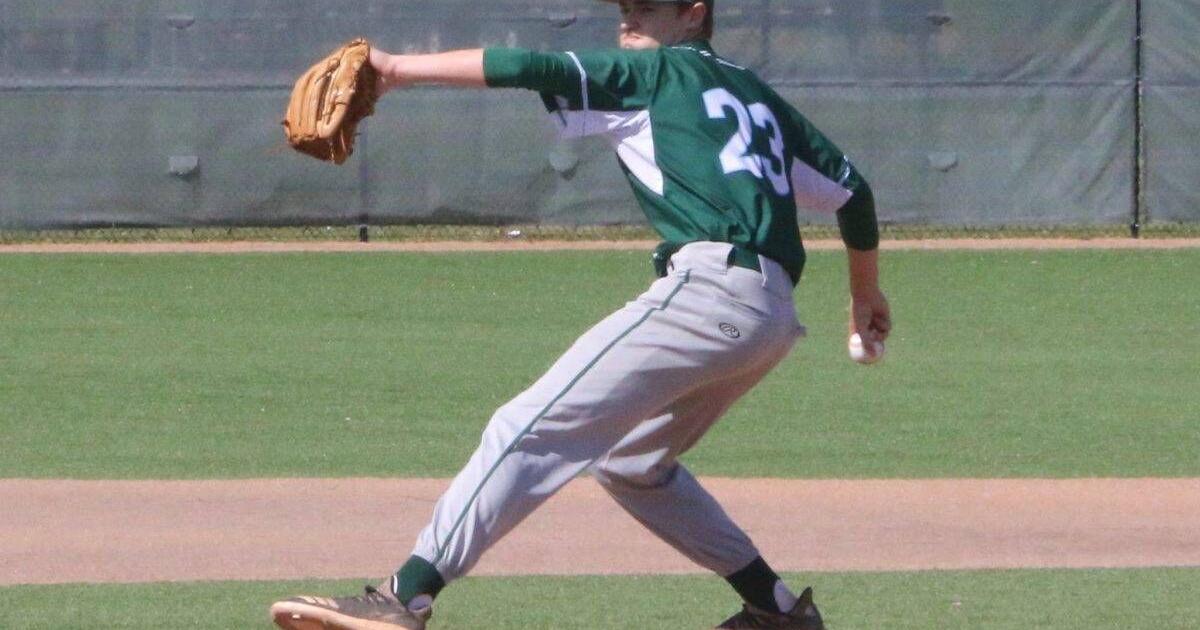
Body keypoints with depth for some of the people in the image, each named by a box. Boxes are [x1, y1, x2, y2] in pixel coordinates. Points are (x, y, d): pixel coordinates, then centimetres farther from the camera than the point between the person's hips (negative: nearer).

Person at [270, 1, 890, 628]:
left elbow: (535, 68, -4)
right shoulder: (755, 95, 29)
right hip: (776, 313, 9)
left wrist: (401, 69, -6)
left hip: (710, 286, -9)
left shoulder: (654, 72, 9)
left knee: (534, 428, -15)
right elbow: (850, 187, 32)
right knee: (632, 463, 26)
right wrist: (866, 291, 45)